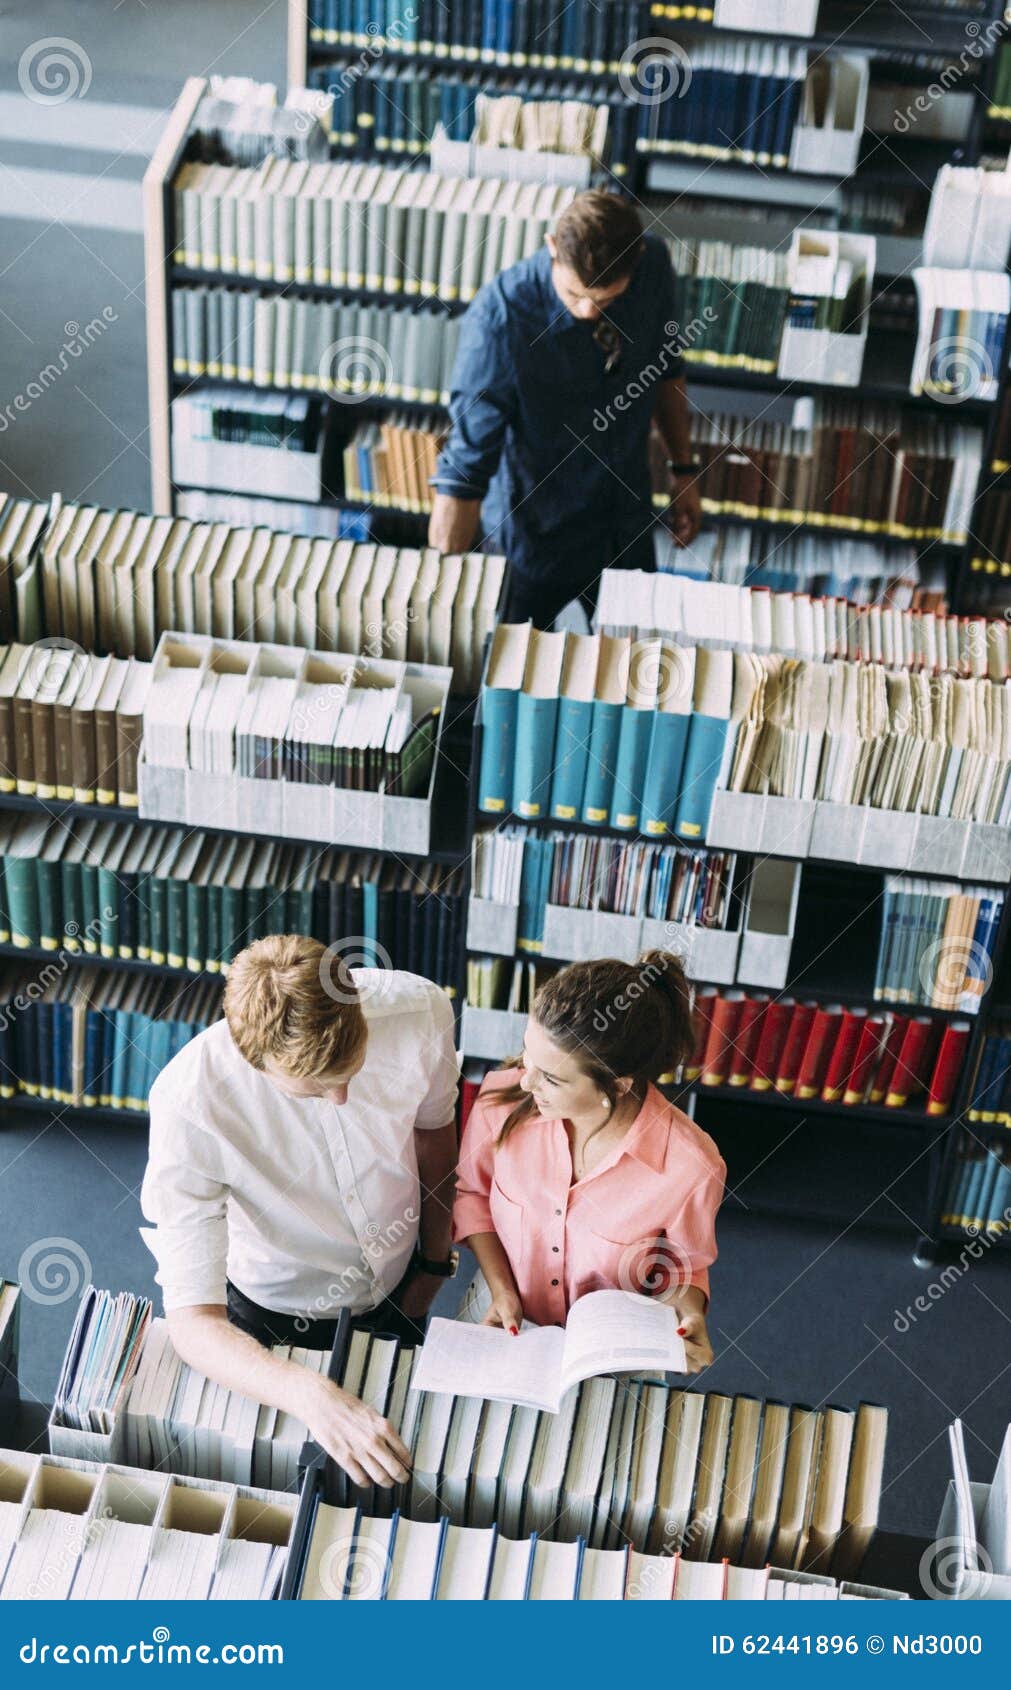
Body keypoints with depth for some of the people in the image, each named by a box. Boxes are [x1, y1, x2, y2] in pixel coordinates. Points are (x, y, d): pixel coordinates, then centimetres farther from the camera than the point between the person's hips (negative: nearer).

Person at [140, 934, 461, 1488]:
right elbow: (193, 1319, -39)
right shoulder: (187, 1104, -40)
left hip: (398, 1292, 3)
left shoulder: (418, 1011, -31)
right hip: (274, 1316, -3)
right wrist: (313, 1397, -56)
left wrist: (435, 1263, 7)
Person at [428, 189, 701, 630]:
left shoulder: (652, 266, -15)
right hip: (534, 534, -4)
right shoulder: (500, 315, -31)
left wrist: (683, 468, 12)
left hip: (629, 524, 5)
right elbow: (464, 467, -29)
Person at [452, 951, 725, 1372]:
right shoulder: (503, 1099, -25)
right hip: (502, 1314, 1)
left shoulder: (689, 1167, -31)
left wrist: (689, 1316, -28)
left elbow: (683, 1264, -8)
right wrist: (500, 1288, -11)